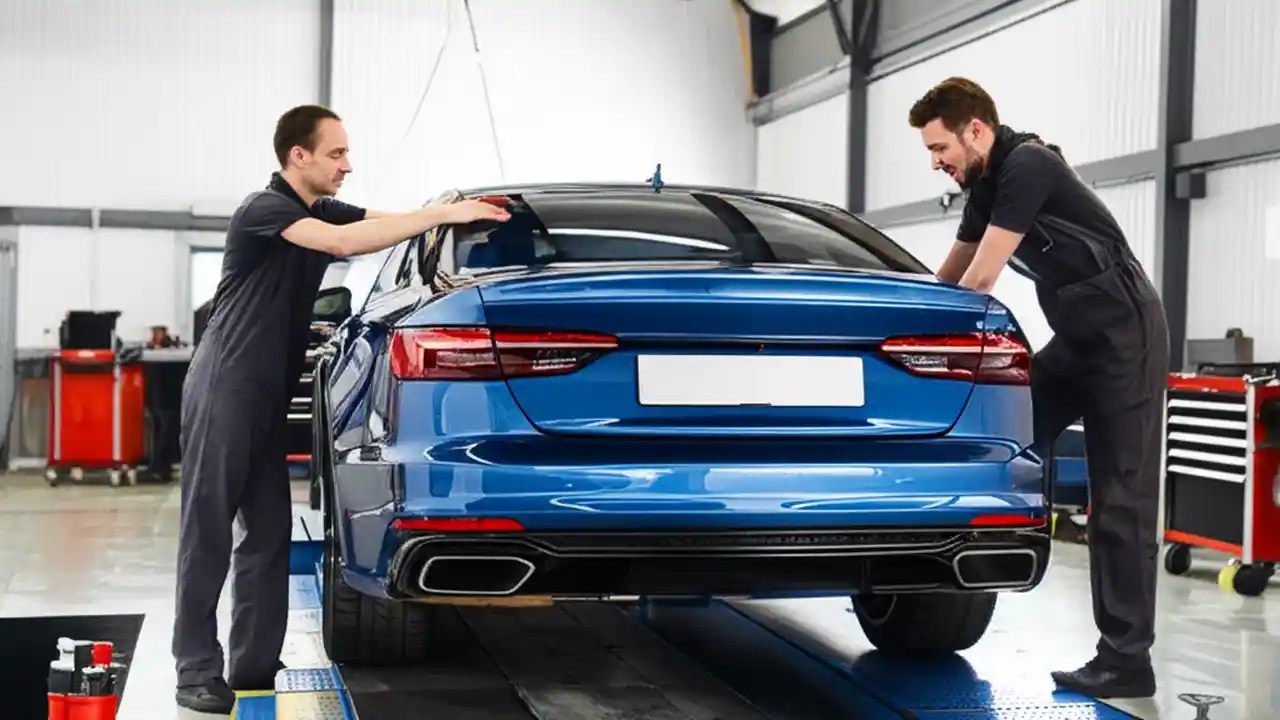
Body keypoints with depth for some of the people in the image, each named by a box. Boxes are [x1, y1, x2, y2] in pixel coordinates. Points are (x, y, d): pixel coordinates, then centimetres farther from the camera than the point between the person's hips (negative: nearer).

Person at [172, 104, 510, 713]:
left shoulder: (322, 211, 12)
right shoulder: (263, 209, -15)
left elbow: (383, 223, 3)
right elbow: (344, 243, -30)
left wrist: (459, 213, -14)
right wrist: (443, 214, -29)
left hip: (268, 395, 9)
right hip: (224, 388, -9)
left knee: (269, 533, 7)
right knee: (208, 533, -4)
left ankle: (254, 667, 11)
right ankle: (196, 672, 2)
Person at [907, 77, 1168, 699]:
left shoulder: (1026, 166, -18)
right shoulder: (987, 184, 11)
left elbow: (980, 281, -19)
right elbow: (951, 278, 21)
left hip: (1124, 334, -10)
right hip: (1075, 338, 10)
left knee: (1121, 498, -8)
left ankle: (1127, 660, -4)